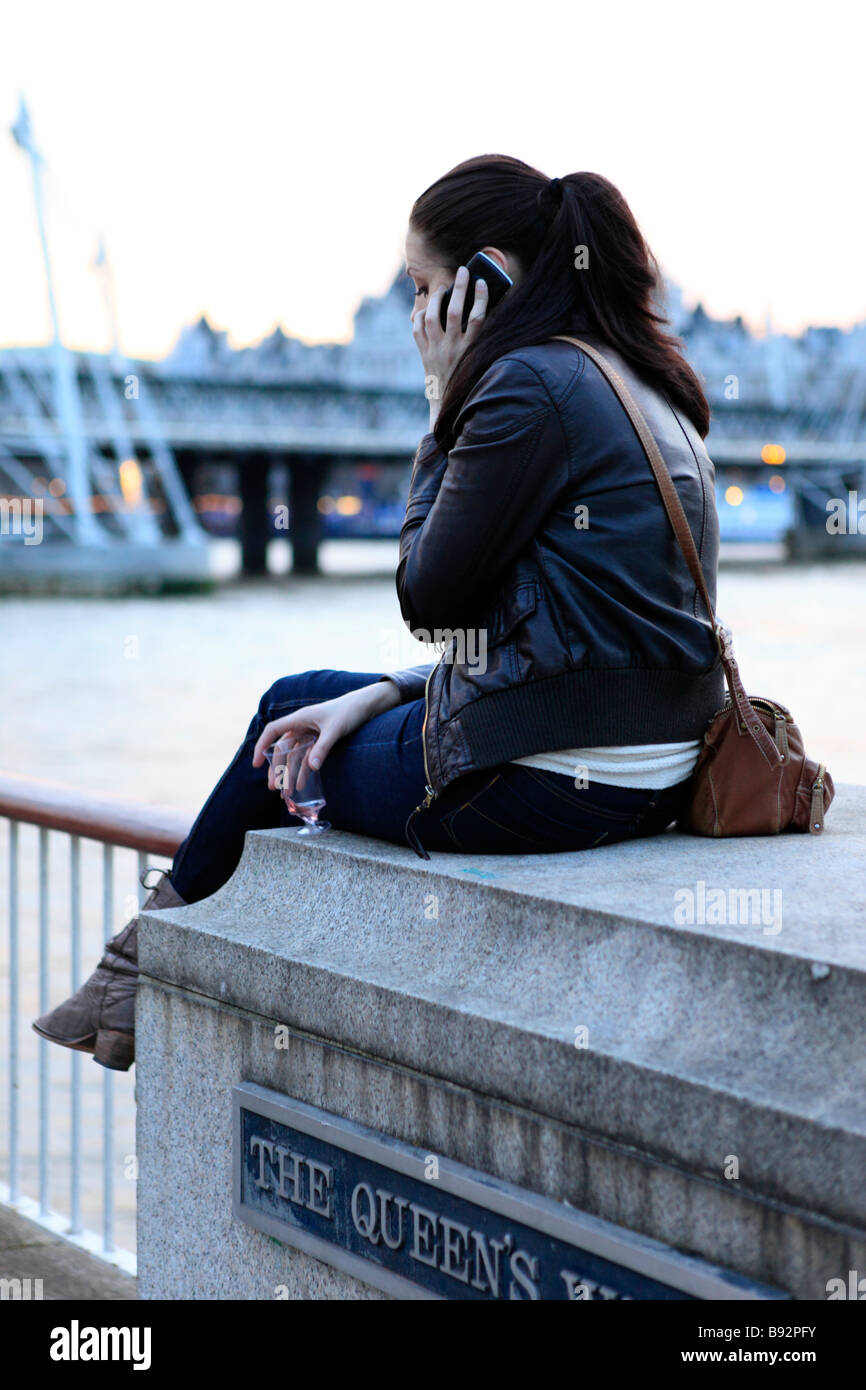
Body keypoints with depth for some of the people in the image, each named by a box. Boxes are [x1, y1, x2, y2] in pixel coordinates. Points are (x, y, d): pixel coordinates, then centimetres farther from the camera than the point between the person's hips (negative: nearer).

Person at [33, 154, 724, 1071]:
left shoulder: (530, 386, -17)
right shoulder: (643, 386, 14)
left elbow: (431, 594, -12)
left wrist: (444, 409, -3)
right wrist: (386, 692, 12)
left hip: (551, 785, -9)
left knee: (293, 727, 17)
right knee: (295, 700, 22)